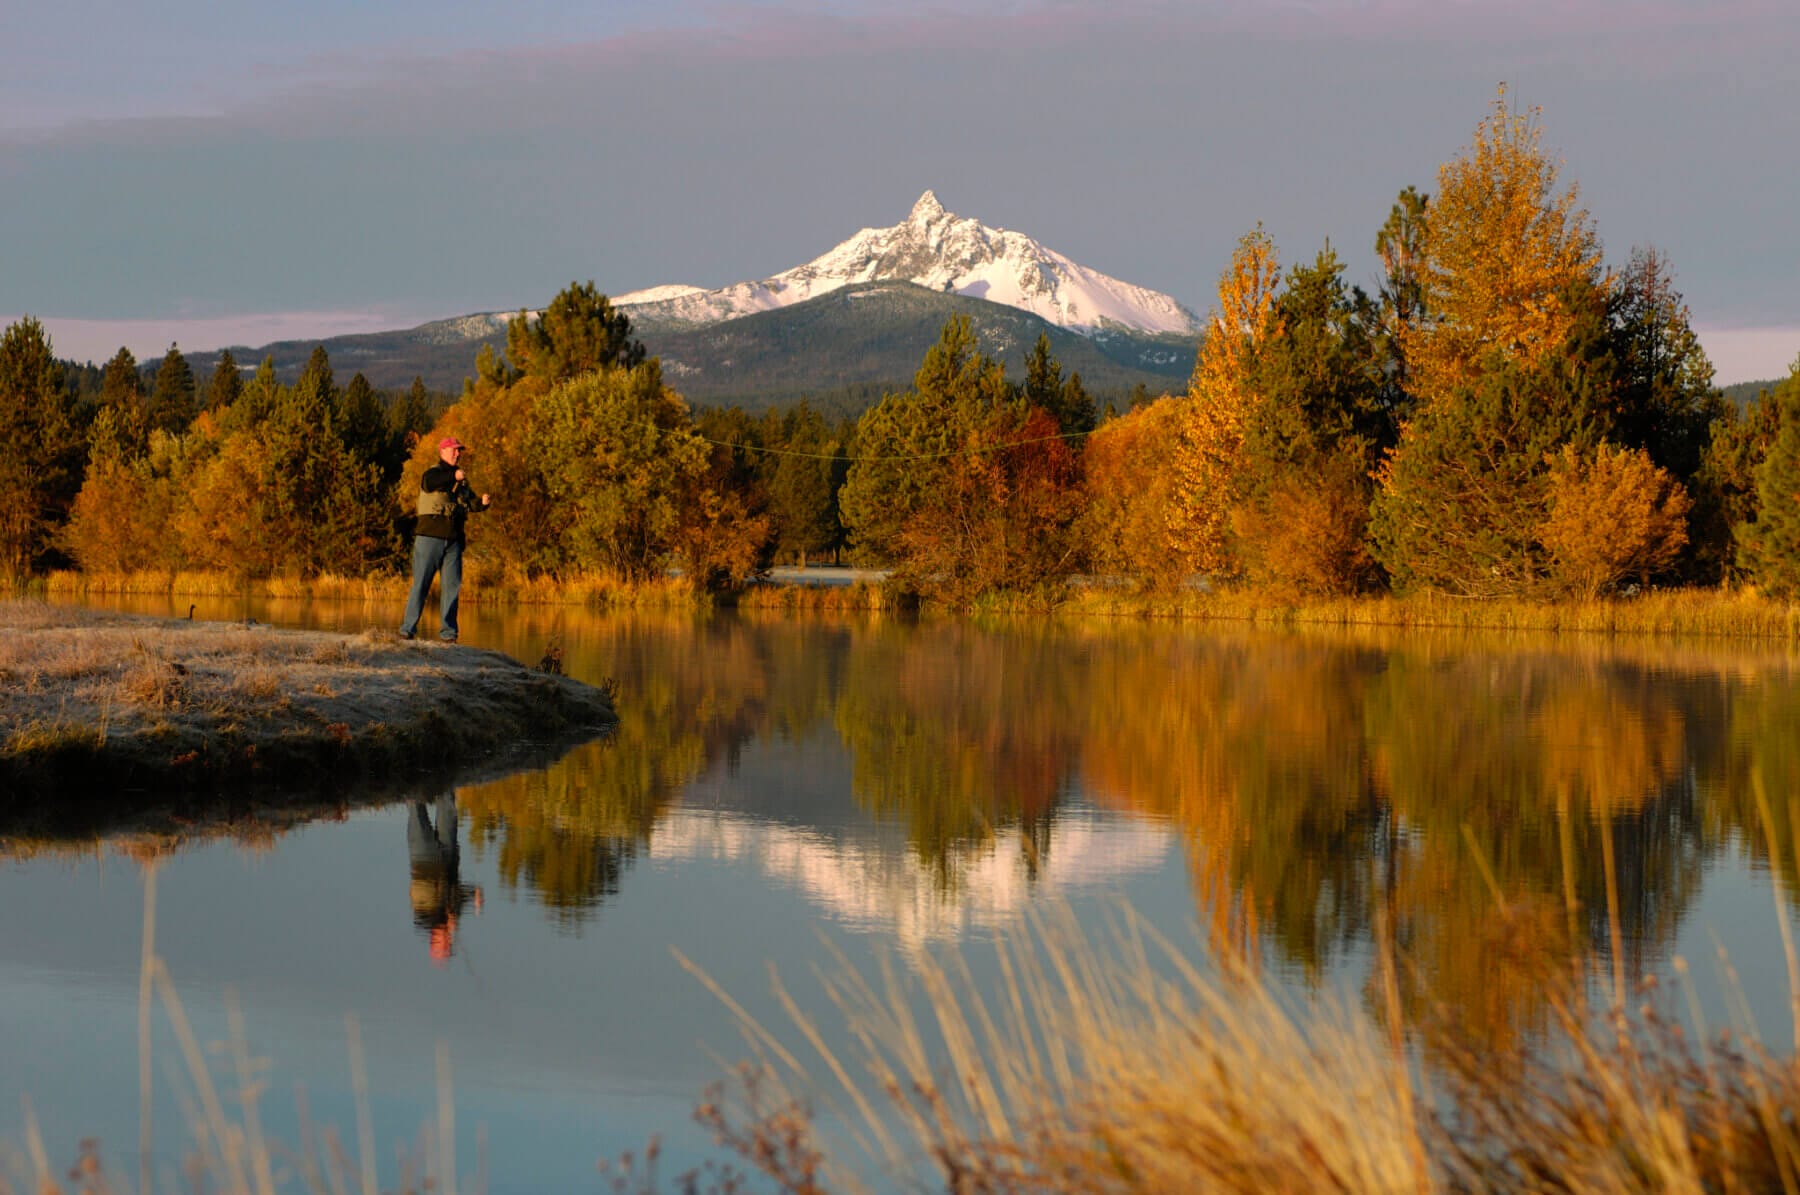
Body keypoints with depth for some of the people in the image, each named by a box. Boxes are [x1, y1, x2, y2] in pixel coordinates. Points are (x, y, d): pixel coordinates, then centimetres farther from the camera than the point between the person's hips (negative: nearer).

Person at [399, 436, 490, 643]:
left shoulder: (461, 480, 19)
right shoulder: (434, 473, -1)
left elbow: (470, 504, 18)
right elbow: (429, 483, -24)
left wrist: (482, 503, -4)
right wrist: (453, 476, -37)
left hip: (453, 540, 6)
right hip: (430, 536, -6)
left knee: (452, 586, 3)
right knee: (421, 584, -5)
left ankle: (448, 632, 7)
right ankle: (407, 629, -1)